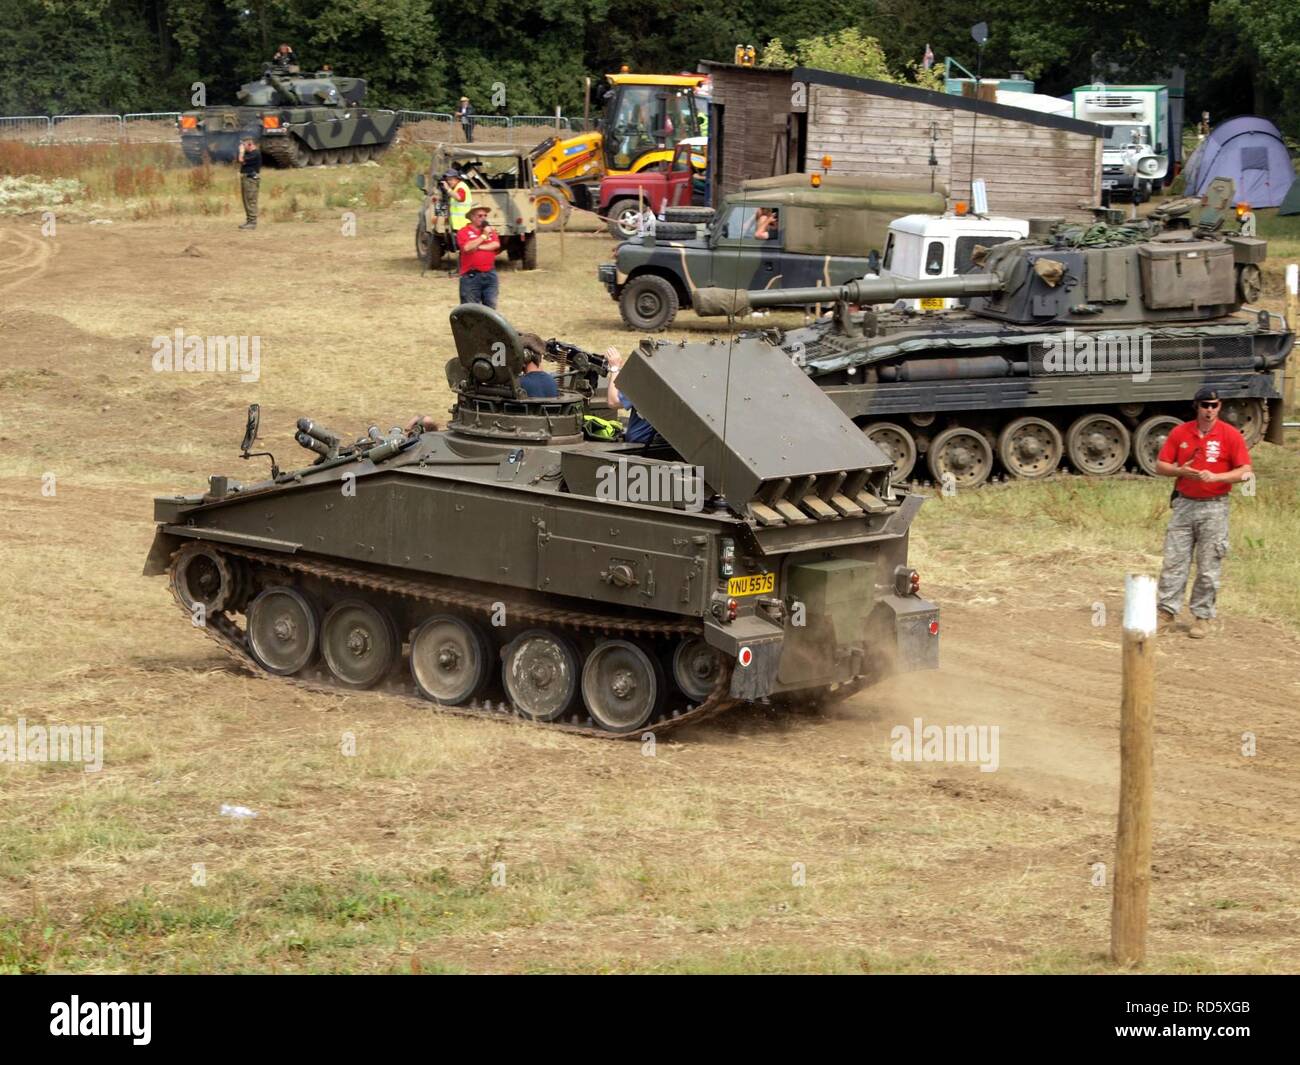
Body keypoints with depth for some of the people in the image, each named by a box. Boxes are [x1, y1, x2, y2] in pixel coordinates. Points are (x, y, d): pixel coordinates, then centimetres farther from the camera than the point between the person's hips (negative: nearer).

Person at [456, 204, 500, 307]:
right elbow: (467, 248, -18)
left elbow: (496, 245, -2)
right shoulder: (464, 232, -1)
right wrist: (484, 236, -12)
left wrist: (478, 247, -10)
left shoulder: (490, 230, 15)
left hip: (490, 275, 5)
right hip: (471, 276, -5)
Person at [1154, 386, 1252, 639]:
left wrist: (1215, 476, -20)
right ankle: (1167, 613, 5)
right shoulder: (1179, 432, 4)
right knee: (1173, 561, 1)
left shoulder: (1231, 435, -4)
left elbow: (1245, 471, -7)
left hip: (1214, 507, -2)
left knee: (1208, 567, 1)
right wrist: (1180, 471, -14)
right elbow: (1160, 466, 6)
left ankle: (1202, 617, 9)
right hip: (1183, 504, 2)